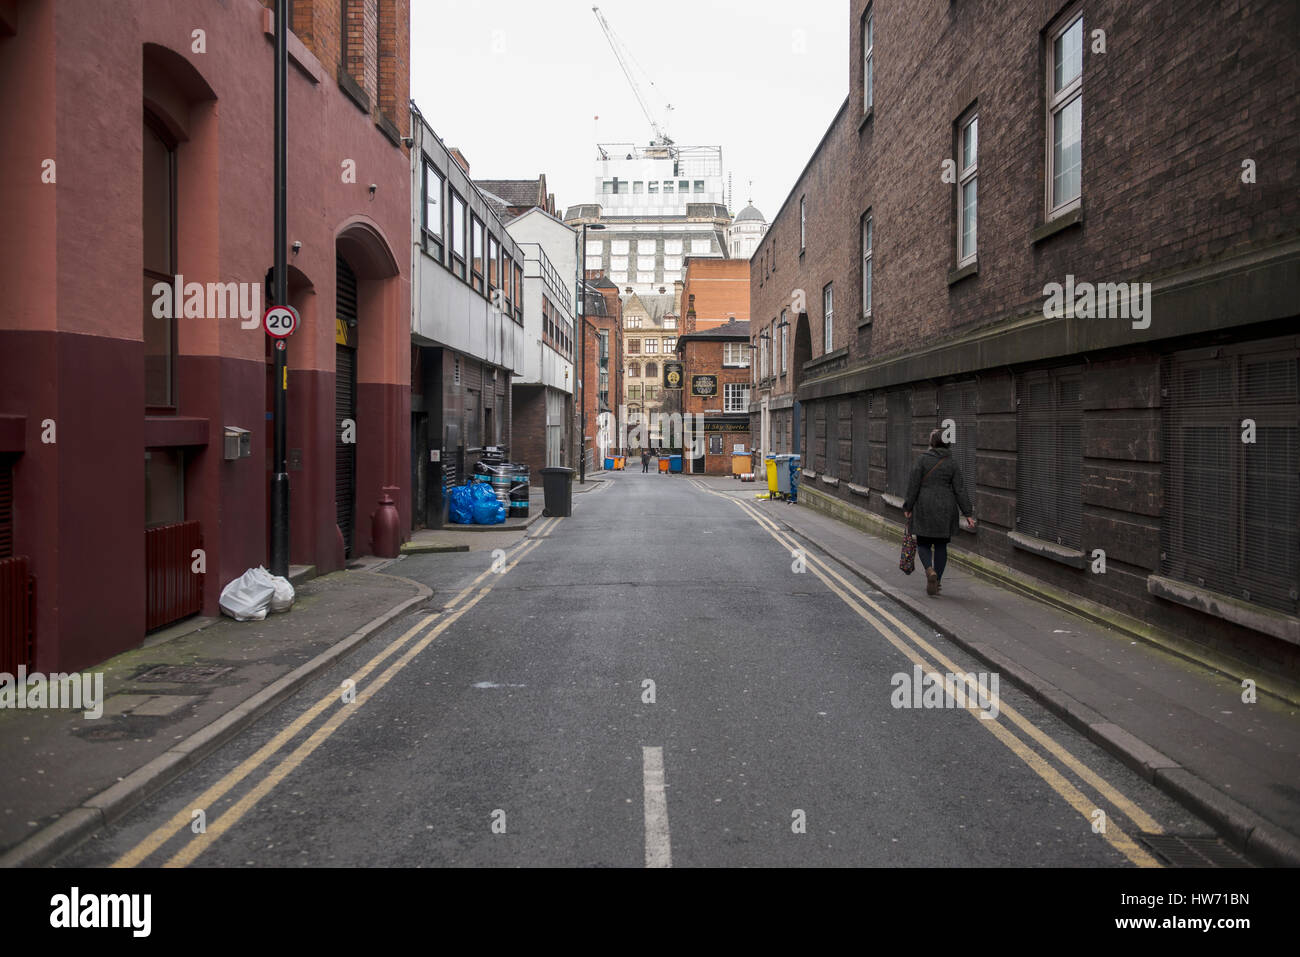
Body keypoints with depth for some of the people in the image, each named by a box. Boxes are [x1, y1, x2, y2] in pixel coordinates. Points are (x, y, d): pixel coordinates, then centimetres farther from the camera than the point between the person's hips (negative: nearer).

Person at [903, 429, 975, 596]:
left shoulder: (923, 460, -7)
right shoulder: (951, 463, 2)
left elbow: (913, 486, -7)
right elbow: (960, 490, 1)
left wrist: (908, 507, 1)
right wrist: (968, 514, 3)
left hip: (925, 509, -3)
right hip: (946, 510, 3)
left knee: (923, 544, 9)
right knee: (941, 546, 12)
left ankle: (930, 570, -18)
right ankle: (937, 582, 14)